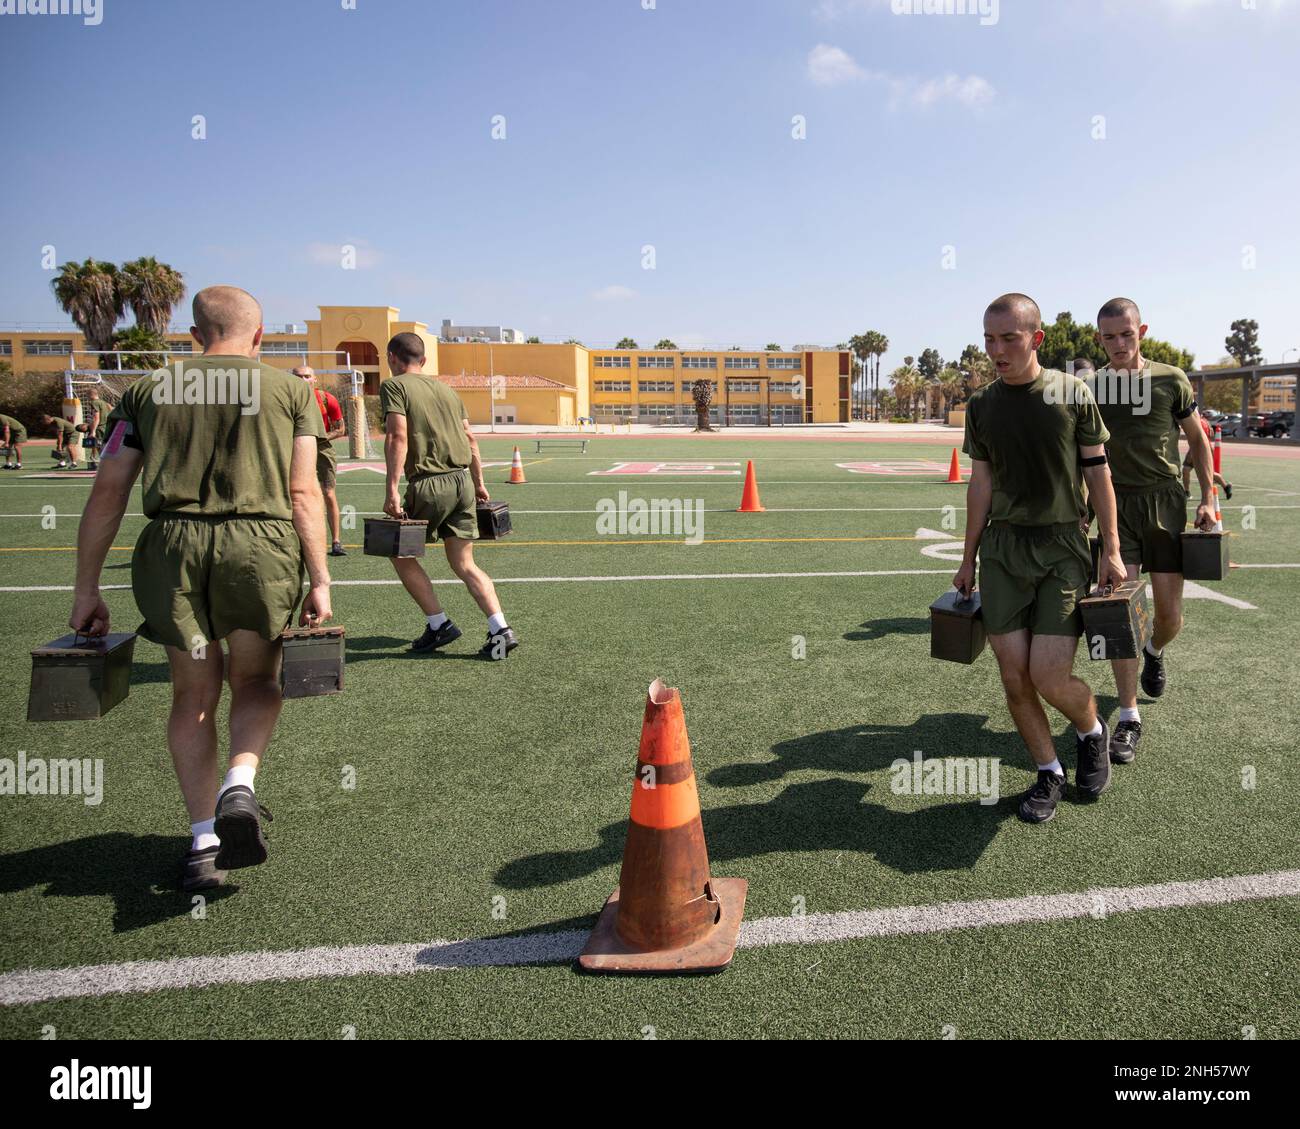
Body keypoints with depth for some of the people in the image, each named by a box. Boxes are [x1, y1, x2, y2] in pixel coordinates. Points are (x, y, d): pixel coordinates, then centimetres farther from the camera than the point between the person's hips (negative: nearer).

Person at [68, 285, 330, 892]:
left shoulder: (148, 389, 15)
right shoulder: (289, 389, 10)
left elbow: (107, 492, 10)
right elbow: (303, 494, 1)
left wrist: (86, 589, 14)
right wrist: (319, 581, 2)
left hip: (172, 545, 2)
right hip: (261, 544, -1)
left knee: (193, 695, 14)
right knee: (256, 682, 17)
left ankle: (203, 840, 14)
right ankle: (240, 786, -8)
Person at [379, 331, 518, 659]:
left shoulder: (394, 386, 0)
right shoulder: (445, 388, 19)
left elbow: (398, 437, -14)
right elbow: (470, 438, 17)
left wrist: (391, 490, -17)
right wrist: (479, 483, 22)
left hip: (429, 484, -6)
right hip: (462, 481, 6)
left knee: (401, 555, 14)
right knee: (465, 565, 11)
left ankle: (439, 625, 11)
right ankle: (500, 630, -2)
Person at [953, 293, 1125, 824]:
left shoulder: (1072, 392, -1)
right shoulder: (981, 405, 6)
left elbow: (1097, 471, 3)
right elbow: (981, 484, 10)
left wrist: (1111, 549, -2)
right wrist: (967, 560, 11)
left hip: (1062, 546, -3)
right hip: (1002, 549, 3)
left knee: (1050, 679, -9)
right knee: (1014, 679, 0)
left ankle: (1092, 731, 26)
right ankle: (1049, 773, 22)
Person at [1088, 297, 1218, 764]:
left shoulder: (1171, 380, 2)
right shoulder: (1091, 389, 2)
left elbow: (1197, 440, 10)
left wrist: (1207, 499, 4)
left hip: (1166, 502, 1)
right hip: (1116, 504, 0)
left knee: (1169, 615, 2)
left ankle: (1154, 651, 41)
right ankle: (1128, 719, 1)